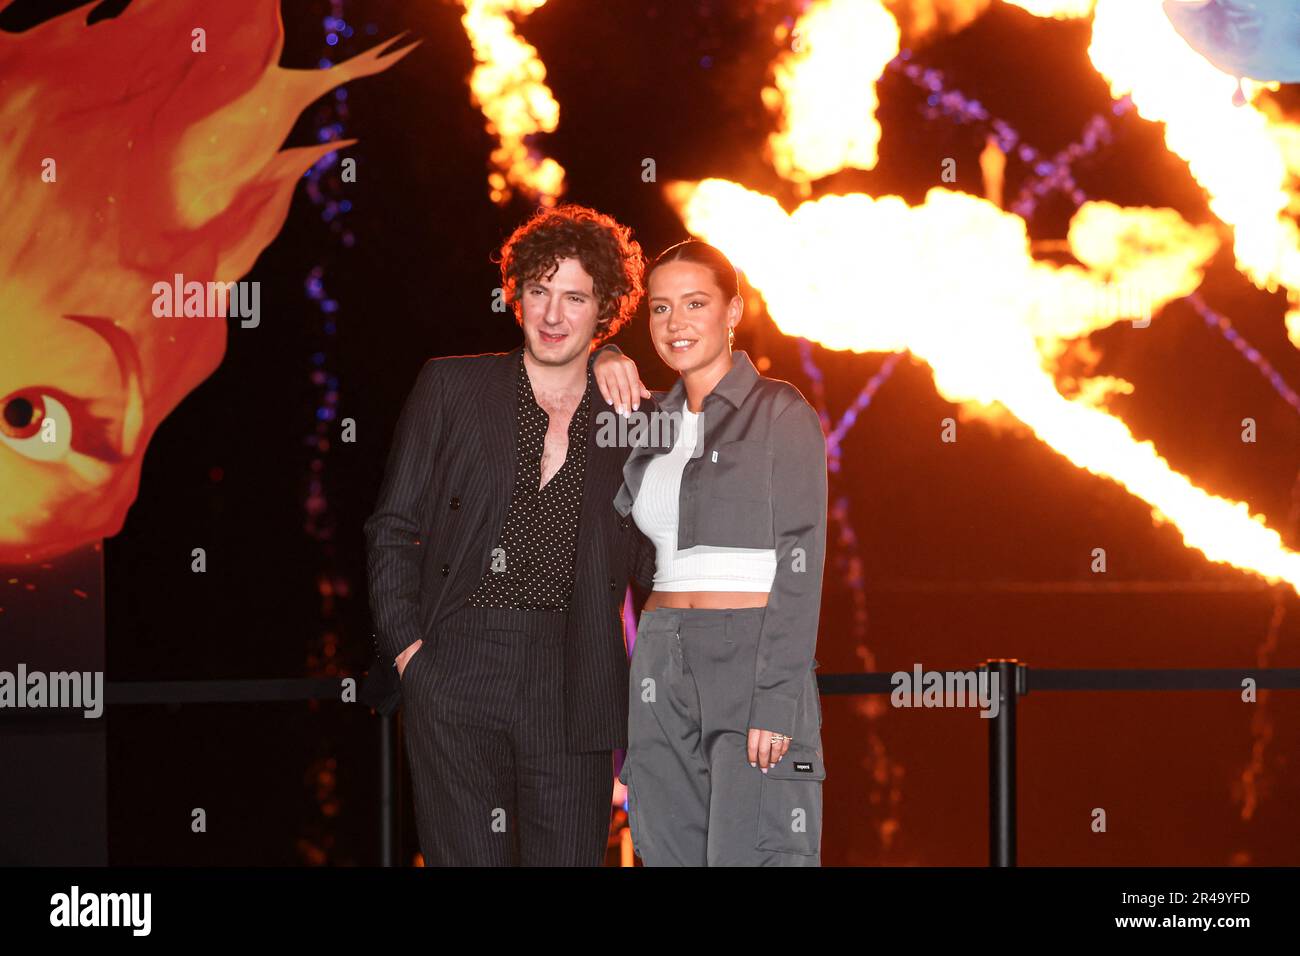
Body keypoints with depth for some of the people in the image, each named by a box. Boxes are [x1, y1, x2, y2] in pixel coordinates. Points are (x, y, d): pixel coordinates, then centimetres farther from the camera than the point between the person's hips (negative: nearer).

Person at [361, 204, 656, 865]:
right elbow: (392, 526, 8)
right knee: (464, 857, -3)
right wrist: (405, 644, -2)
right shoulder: (451, 387, 8)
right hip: (455, 675, -1)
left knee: (569, 857, -1)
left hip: (573, 684, 1)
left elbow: (650, 567, 15)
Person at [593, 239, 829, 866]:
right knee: (671, 854, 4)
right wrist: (600, 370, 10)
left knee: (748, 855, -12)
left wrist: (776, 702, -16)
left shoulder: (779, 412, -3)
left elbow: (799, 564, -8)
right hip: (662, 672, 6)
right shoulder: (653, 419, 16)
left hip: (754, 664, -6)